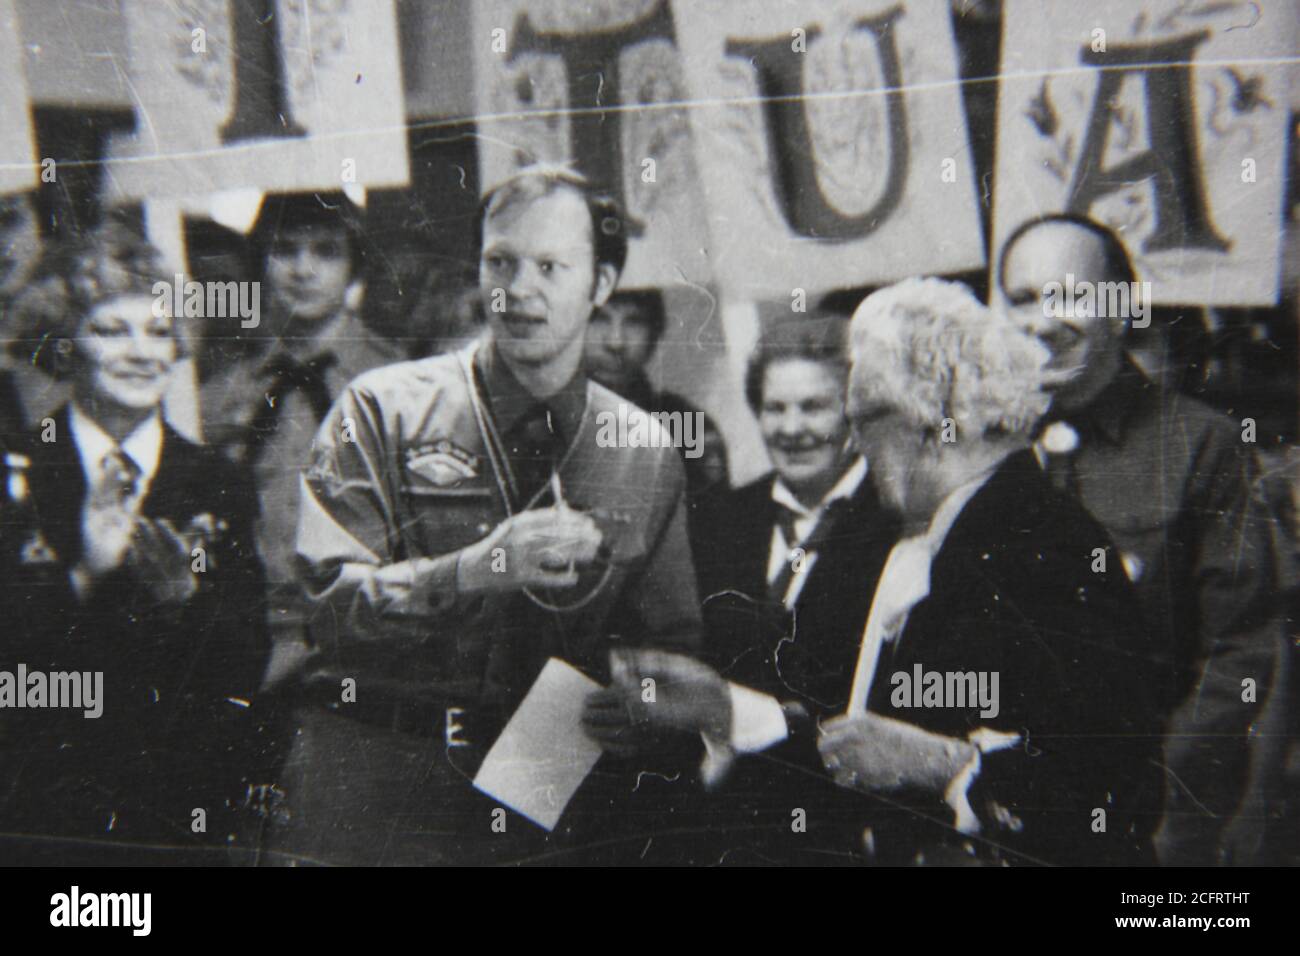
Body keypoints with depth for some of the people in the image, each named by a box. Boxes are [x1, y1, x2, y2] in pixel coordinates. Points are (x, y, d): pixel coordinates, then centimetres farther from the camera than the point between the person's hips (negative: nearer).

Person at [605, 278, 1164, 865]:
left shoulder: (1052, 549, -12)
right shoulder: (921, 543, 14)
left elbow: (1117, 783, -18)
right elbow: (874, 734, 12)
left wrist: (943, 765, -20)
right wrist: (724, 707, 11)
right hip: (889, 851, 7)